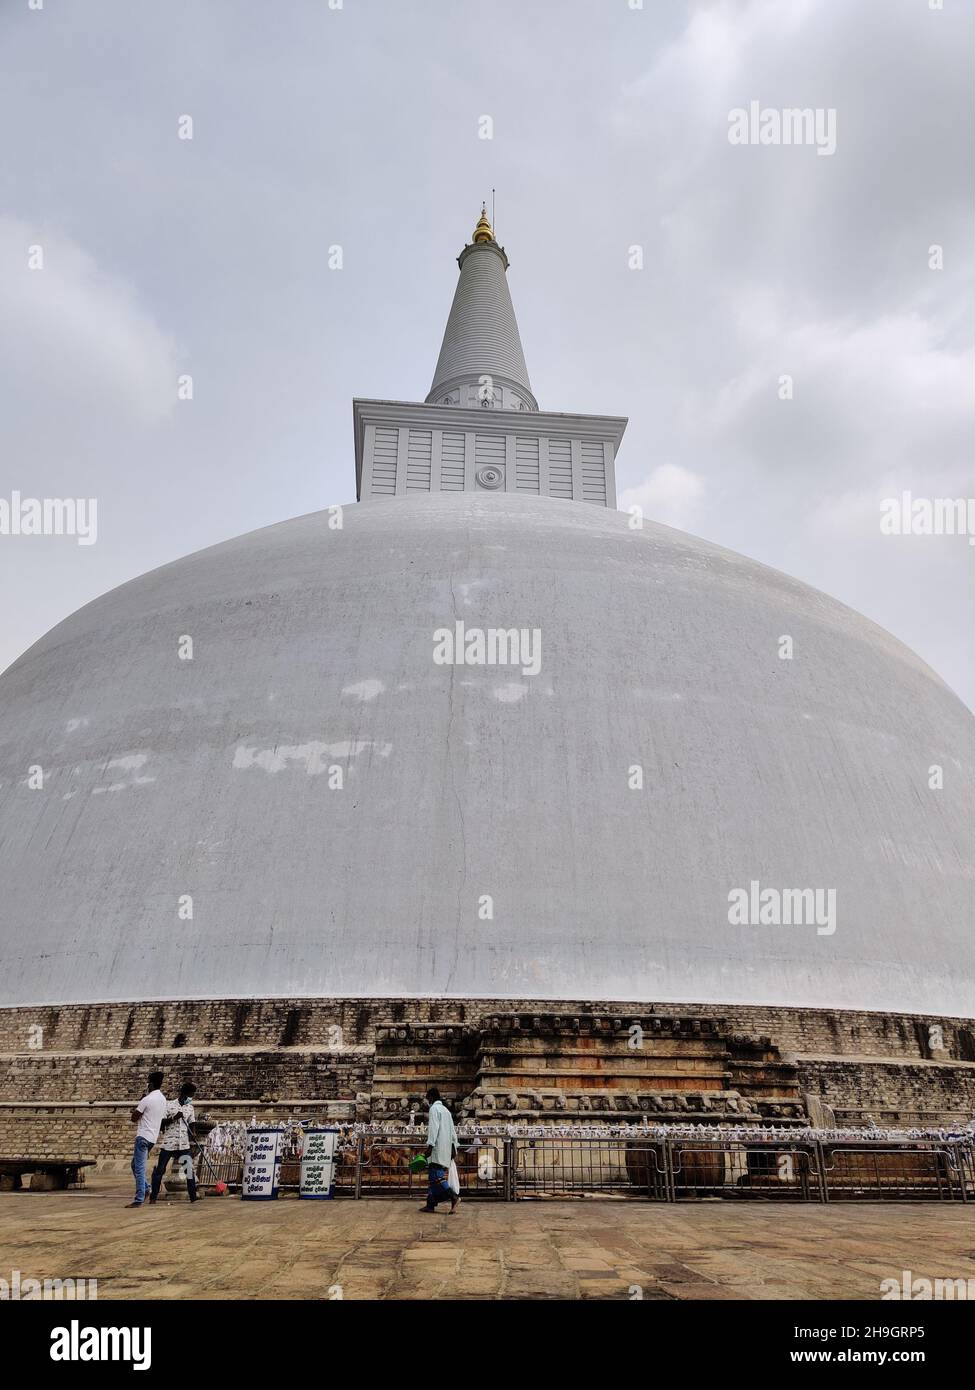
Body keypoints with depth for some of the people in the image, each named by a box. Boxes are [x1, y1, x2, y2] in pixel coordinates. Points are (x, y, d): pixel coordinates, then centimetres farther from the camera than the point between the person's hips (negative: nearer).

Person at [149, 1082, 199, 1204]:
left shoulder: (190, 1108, 10)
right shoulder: (169, 1105, -2)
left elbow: (191, 1125, 12)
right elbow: (161, 1123, -6)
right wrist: (174, 1118, -20)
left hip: (184, 1145, 3)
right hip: (168, 1144, -3)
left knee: (189, 1169, -3)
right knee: (159, 1170, 4)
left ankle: (193, 1197, 1)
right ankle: (153, 1197, 20)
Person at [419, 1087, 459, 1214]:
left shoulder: (434, 1109, -6)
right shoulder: (446, 1110, 20)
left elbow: (434, 1128, -17)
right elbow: (452, 1131, 20)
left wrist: (430, 1145, -21)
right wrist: (453, 1146, 22)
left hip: (437, 1149, -9)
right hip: (446, 1150, 9)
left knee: (436, 1176, -12)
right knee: (434, 1177, 10)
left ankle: (453, 1197, -23)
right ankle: (431, 1204, 10)